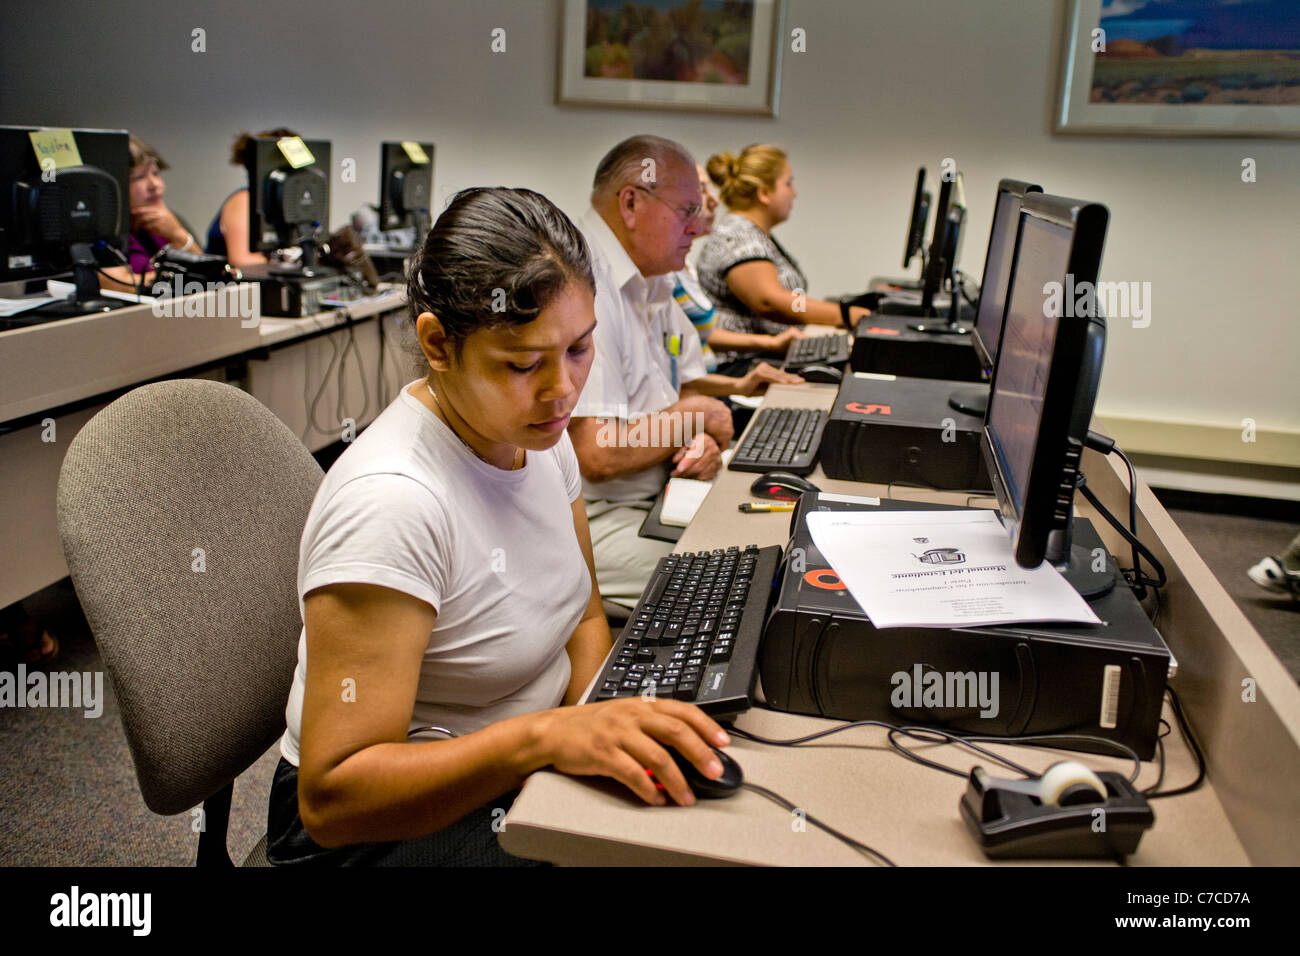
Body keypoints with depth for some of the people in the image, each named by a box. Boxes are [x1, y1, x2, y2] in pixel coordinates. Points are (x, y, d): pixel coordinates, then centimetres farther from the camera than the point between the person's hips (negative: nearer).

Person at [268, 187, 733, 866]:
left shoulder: (536, 435, -3)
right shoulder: (390, 501, -28)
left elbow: (584, 618, 8)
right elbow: (331, 799, -27)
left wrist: (597, 729, -11)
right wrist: (545, 735, -38)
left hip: (525, 781, 7)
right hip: (389, 826, -7)